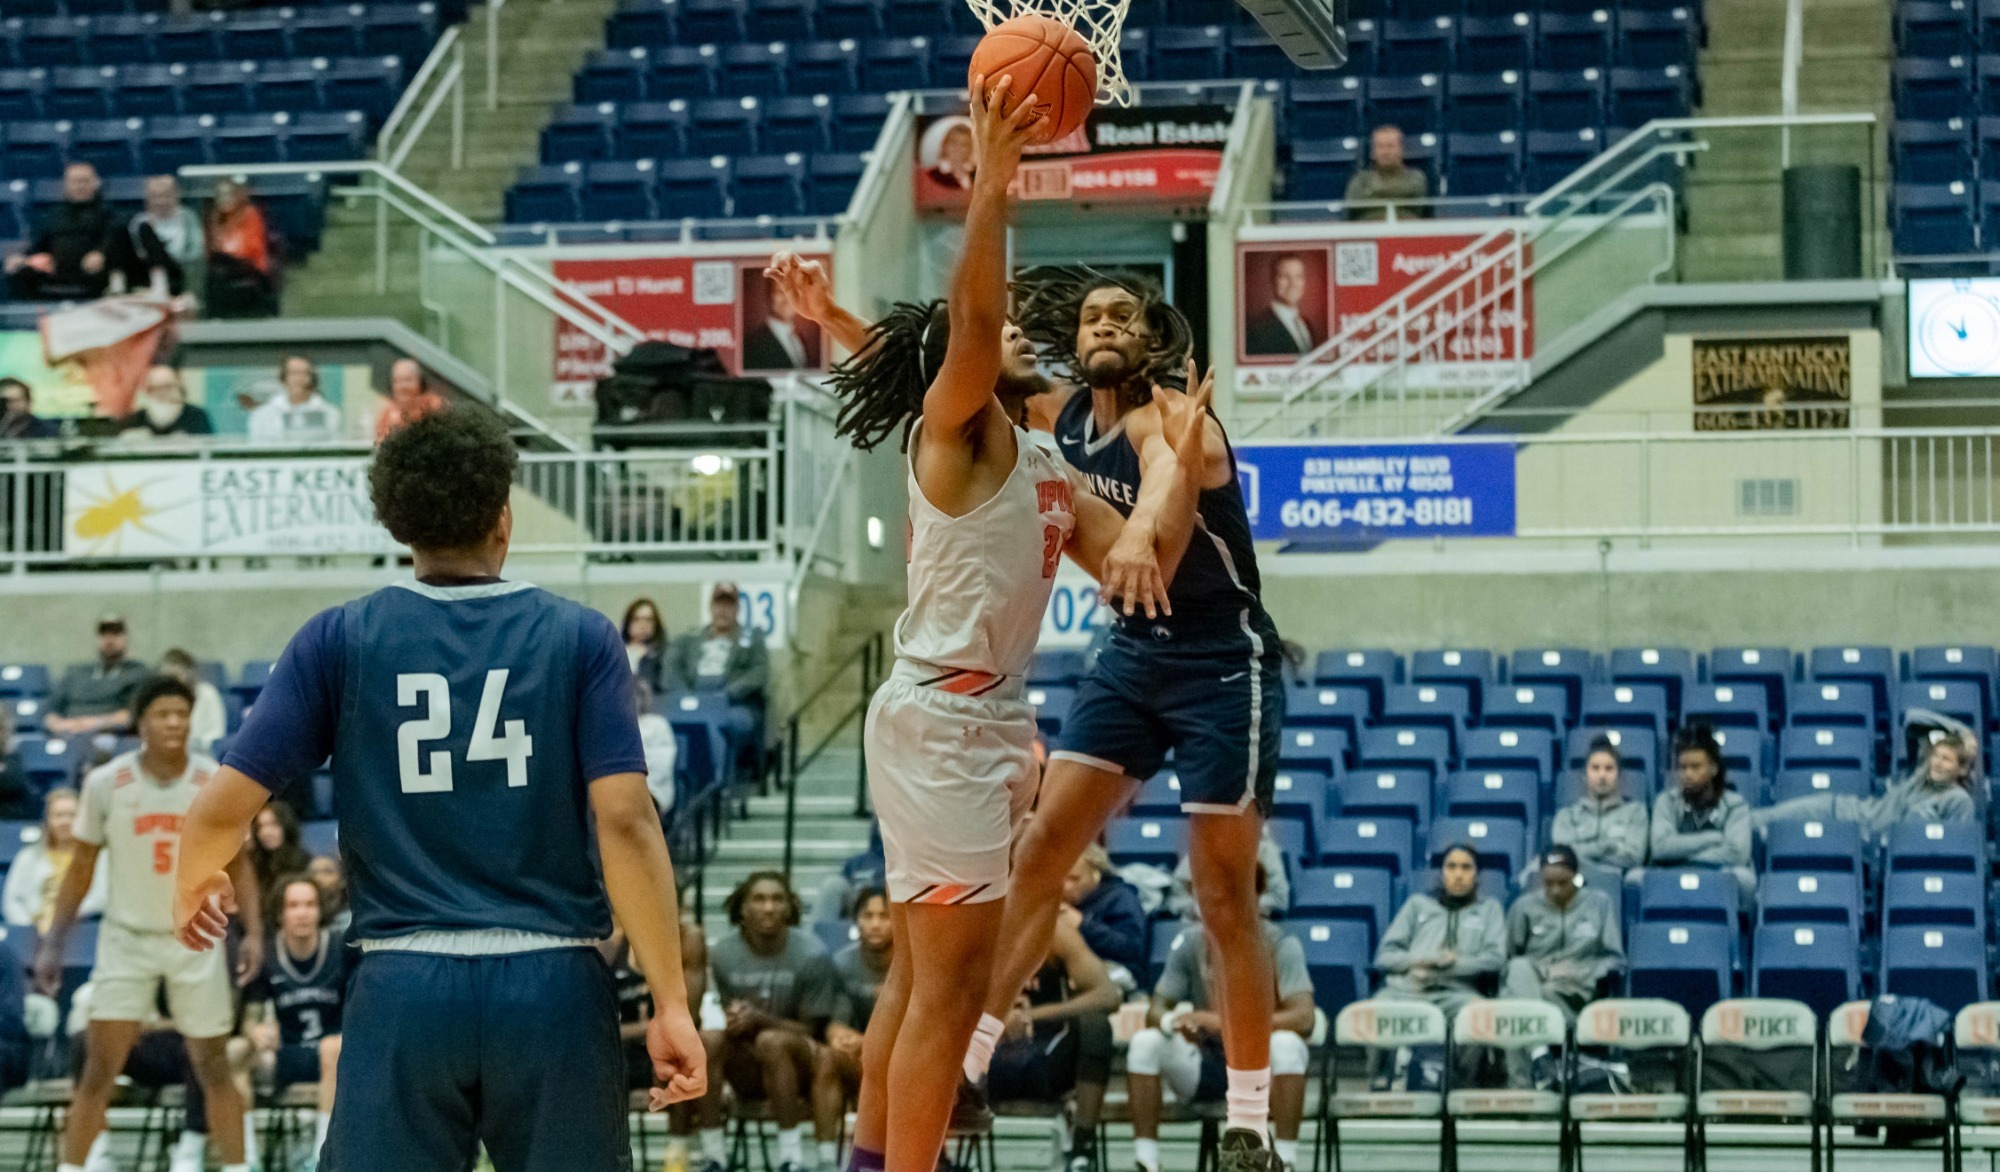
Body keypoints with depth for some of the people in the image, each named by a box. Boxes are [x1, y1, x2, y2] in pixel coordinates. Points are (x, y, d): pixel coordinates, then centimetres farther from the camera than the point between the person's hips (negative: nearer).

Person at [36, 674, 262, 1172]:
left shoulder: (219, 784, -7)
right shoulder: (105, 783, -9)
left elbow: (236, 863, 4)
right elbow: (81, 866, 1)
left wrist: (253, 931, -7)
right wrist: (53, 942, -2)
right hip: (127, 939, -1)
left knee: (214, 1069, 5)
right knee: (99, 1070, -6)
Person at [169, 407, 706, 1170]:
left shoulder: (339, 641, 3)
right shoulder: (580, 639, 2)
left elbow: (226, 806, 1)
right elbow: (625, 820, -7)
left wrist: (193, 887, 24)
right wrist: (670, 1003, -4)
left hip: (404, 992, 0)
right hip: (553, 990, 0)